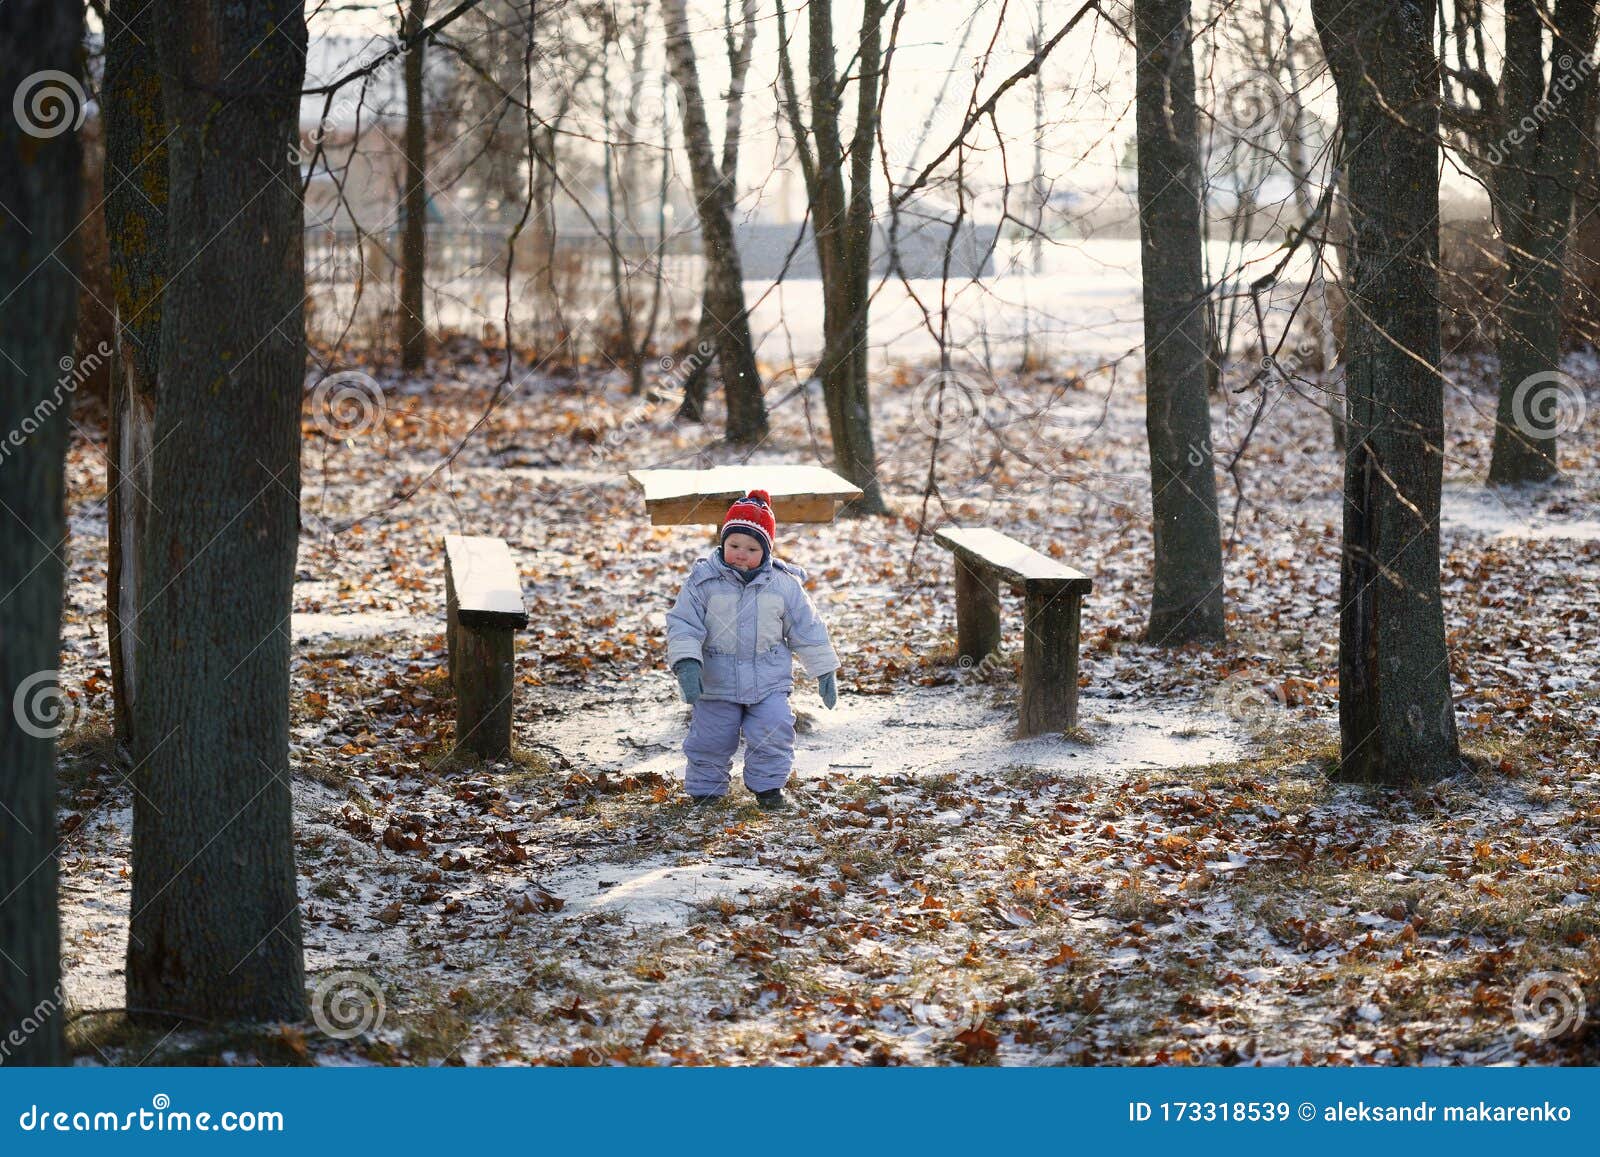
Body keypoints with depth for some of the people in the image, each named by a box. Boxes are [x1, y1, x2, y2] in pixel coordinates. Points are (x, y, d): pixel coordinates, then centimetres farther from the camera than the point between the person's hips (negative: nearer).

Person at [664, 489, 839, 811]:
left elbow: (807, 629, 5)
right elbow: (683, 624, -10)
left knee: (774, 733, -5)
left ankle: (768, 786, 17)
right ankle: (704, 789, 26)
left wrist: (824, 670, 6)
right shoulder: (703, 580, -9)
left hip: (769, 681, 1)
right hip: (717, 682, -1)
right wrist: (686, 663, -23)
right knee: (710, 738, 6)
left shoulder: (783, 584, -3)